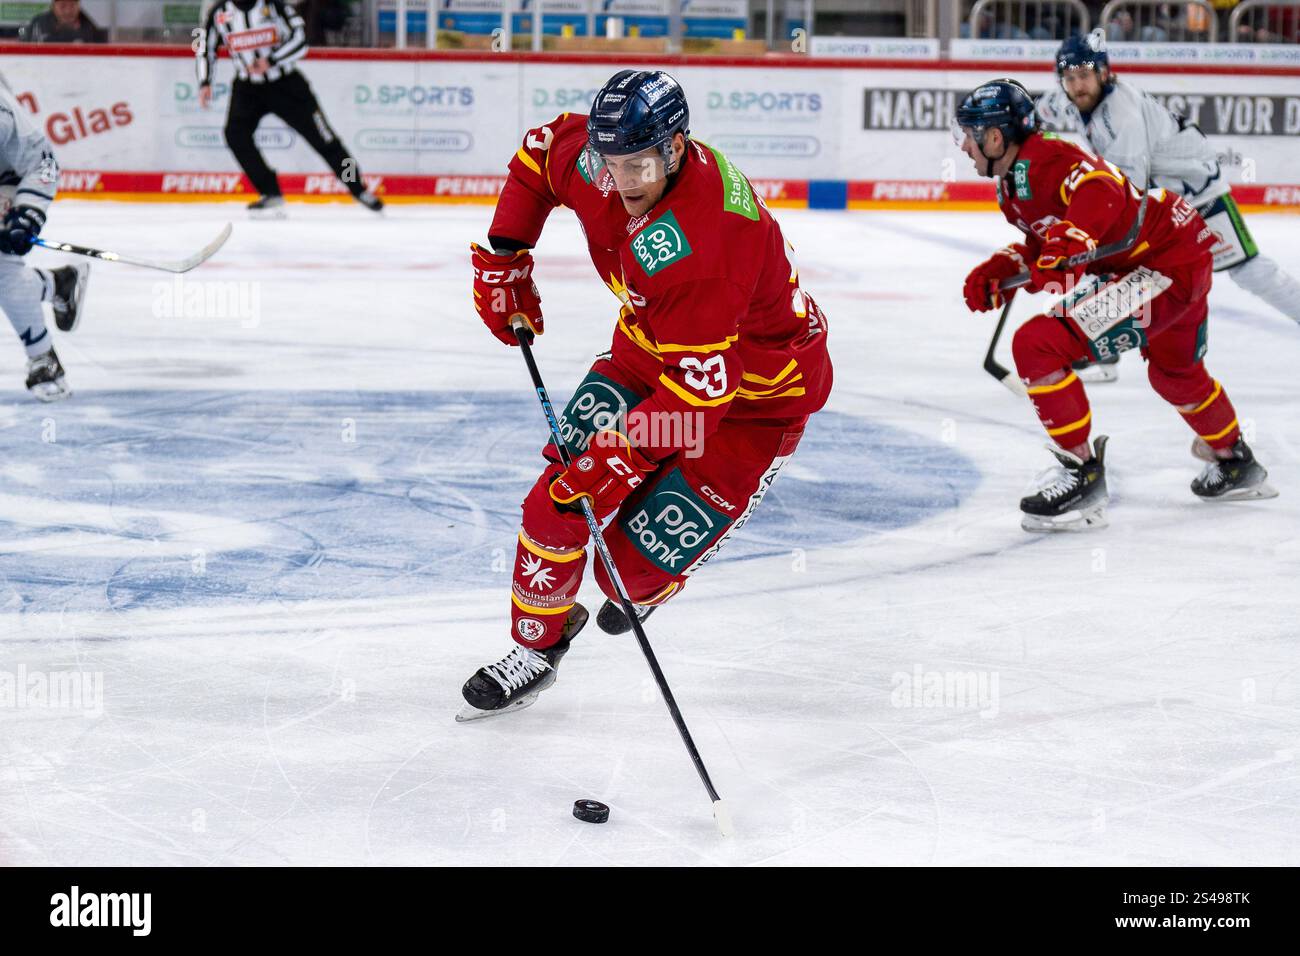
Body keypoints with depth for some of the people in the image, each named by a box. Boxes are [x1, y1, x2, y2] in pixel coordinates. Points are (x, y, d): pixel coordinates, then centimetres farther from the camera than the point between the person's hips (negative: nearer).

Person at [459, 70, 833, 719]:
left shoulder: (707, 241, -39)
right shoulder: (596, 162, -17)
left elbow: (701, 382, -37)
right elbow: (542, 149, 8)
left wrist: (622, 458, -38)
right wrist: (503, 257, 3)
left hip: (755, 391, -7)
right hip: (650, 347, 7)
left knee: (637, 567, -9)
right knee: (560, 496, -6)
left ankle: (643, 588, 29)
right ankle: (536, 645, 15)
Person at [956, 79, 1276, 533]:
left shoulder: (1040, 161, -20)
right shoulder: (1012, 186, 12)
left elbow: (1101, 188, -36)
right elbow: (1042, 244, 21)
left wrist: (1067, 244, -47)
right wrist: (996, 272, 6)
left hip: (1168, 264, -12)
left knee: (1038, 344, -19)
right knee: (1175, 373, 36)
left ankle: (1083, 476, -12)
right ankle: (1236, 467, 59)